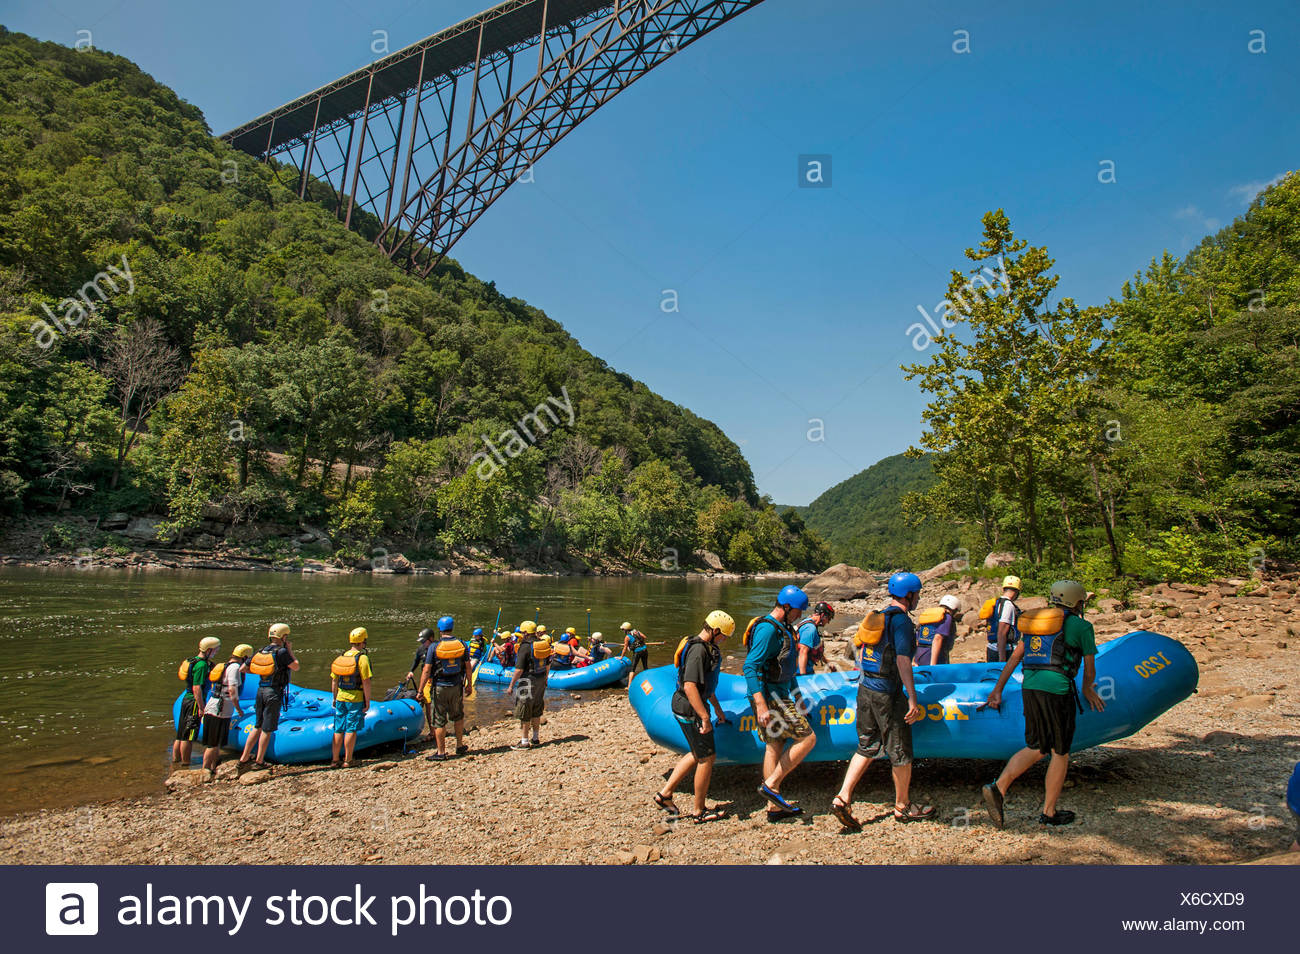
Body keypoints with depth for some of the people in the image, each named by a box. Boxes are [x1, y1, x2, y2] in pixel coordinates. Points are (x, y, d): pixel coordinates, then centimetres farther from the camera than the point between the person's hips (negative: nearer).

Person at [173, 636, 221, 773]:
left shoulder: (194, 660, 12)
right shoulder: (201, 665, -18)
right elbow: (197, 688, -21)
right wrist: (201, 707, -19)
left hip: (186, 700, 10)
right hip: (194, 702, -10)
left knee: (181, 736, 16)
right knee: (188, 737, -1)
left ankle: (175, 763, 24)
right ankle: (185, 766, 6)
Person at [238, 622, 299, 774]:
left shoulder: (261, 651, 8)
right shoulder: (282, 652, -13)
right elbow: (296, 667, -4)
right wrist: (290, 651, 5)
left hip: (261, 691, 7)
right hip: (274, 693, -7)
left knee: (257, 727, 18)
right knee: (267, 729, 4)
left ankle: (244, 759, 20)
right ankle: (259, 762, 11)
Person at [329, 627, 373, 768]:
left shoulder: (340, 657, 6)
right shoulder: (362, 658, -12)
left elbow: (334, 681, 11)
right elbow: (366, 682, -15)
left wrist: (335, 698, 22)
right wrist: (368, 702, -9)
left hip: (341, 698, 6)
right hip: (356, 699, -6)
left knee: (339, 729, 12)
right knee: (351, 729, 2)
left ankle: (335, 760, 18)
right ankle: (348, 760, 8)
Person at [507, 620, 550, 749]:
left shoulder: (525, 646, -17)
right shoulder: (543, 643, 5)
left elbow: (519, 669, -20)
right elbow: (548, 665, 13)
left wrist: (511, 685, -13)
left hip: (527, 682, -7)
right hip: (541, 681, 7)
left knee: (524, 714, 3)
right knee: (536, 712, 18)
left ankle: (524, 742, 7)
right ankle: (536, 738, 26)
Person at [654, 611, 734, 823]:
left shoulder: (706, 647, 13)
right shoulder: (698, 650, -22)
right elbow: (690, 686, -29)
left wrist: (717, 708, 26)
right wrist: (705, 717, -28)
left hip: (689, 708, 10)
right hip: (690, 710, -10)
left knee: (697, 754, 20)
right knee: (707, 757, 1)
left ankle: (665, 793, 23)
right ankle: (700, 811, 14)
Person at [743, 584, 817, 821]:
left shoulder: (784, 628, 15)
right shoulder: (767, 629, -18)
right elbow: (751, 667, -25)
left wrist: (796, 696, 29)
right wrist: (761, 705, -30)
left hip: (779, 695, 10)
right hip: (769, 698, -10)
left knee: (775, 746, 13)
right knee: (807, 738, -7)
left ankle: (775, 807, 21)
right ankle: (770, 785, 0)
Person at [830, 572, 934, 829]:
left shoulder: (878, 617, 13)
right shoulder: (901, 620, -13)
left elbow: (861, 653, 17)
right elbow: (903, 660, -20)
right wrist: (912, 699, -19)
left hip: (865, 687, 8)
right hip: (887, 693, -8)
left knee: (867, 747, 13)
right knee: (900, 750, 9)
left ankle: (842, 798, 4)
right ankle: (902, 806, 24)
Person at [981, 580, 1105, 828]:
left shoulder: (1037, 623, 19)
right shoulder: (1081, 626, 4)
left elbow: (1015, 657, 16)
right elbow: (1089, 670, 10)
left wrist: (997, 690, 17)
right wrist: (1087, 689, 32)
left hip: (1029, 687, 6)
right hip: (1057, 690, -6)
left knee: (1035, 749, 14)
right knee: (1060, 752, 9)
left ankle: (998, 788, -4)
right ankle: (1049, 812, 18)